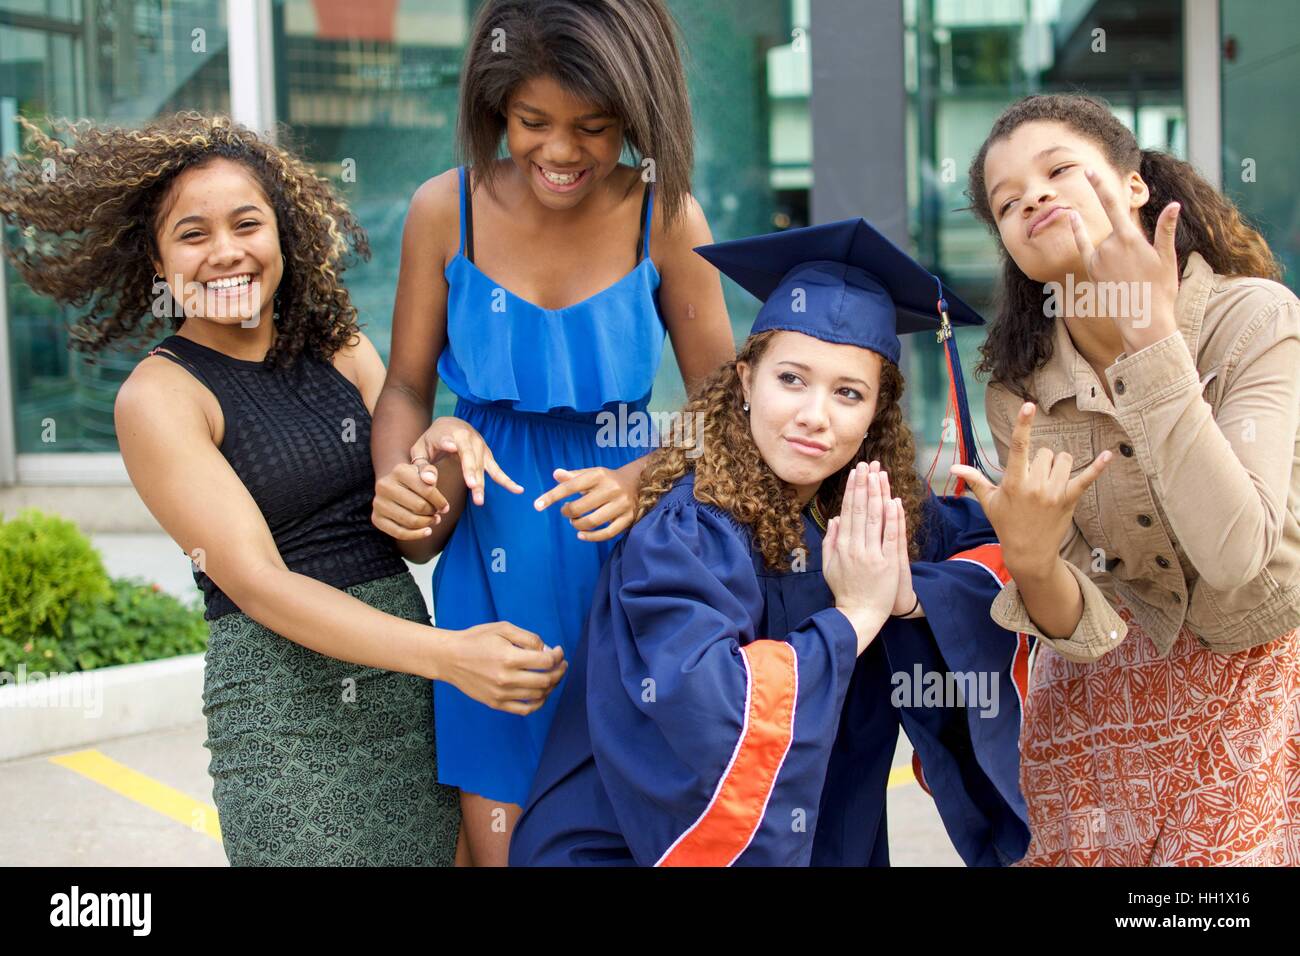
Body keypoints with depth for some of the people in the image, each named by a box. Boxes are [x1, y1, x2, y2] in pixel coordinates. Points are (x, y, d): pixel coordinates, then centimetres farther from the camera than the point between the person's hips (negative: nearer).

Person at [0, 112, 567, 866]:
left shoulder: (338, 347, 7)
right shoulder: (159, 395, -7)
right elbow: (256, 580, -16)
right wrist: (445, 654, -26)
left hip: (409, 684, 5)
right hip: (284, 702, -5)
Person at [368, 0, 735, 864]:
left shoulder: (665, 218, -8)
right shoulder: (448, 210, -6)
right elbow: (407, 387, 2)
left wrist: (645, 482, -22)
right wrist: (399, 476, -19)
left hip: (622, 549, 0)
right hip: (492, 562, 1)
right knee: (504, 839, 6)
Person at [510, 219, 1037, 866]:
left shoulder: (888, 516, -2)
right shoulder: (683, 533, -17)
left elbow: (1010, 552, 1)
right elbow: (703, 708, -28)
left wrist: (911, 595, -14)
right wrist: (854, 615, -21)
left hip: (824, 846, 4)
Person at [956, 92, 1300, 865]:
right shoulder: (1017, 393, -13)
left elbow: (1234, 554, -36)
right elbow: (1082, 630, -14)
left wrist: (1151, 331, -37)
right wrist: (1031, 564, -38)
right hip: (1108, 700, 2)